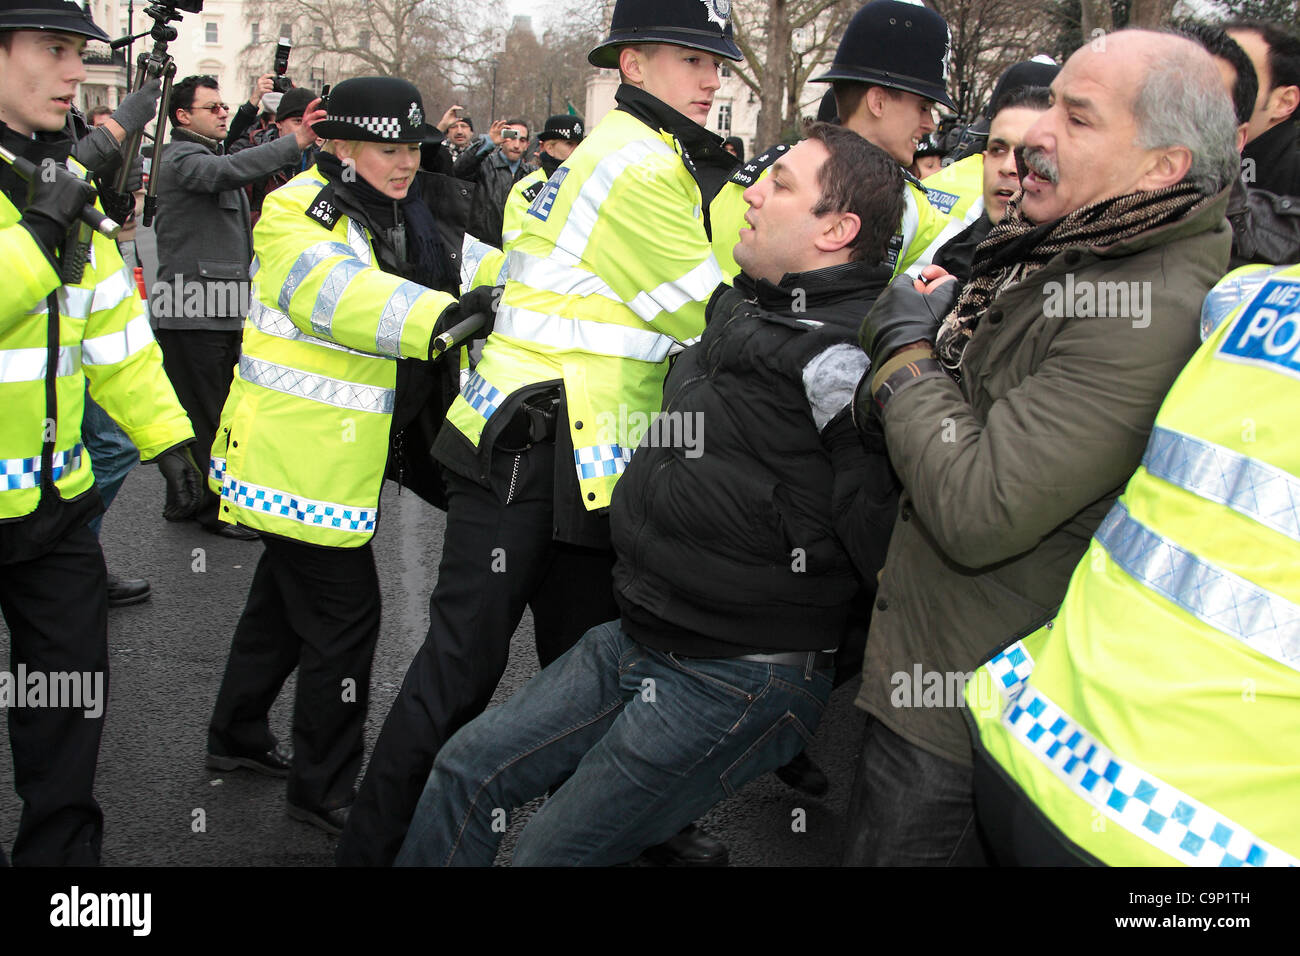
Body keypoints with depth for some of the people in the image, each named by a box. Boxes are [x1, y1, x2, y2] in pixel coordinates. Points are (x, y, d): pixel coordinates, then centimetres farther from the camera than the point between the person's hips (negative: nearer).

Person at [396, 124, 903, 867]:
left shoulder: (840, 355, -21)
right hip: (639, 638, 9)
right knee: (468, 770, 13)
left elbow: (883, 533, -24)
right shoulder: (742, 306, 9)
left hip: (734, 683, -9)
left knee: (552, 852, -2)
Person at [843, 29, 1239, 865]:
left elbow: (977, 513, -30)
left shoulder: (1146, 316, -28)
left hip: (957, 723, -9)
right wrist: (934, 331, 3)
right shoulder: (1068, 254, 6)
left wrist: (905, 349, -17)